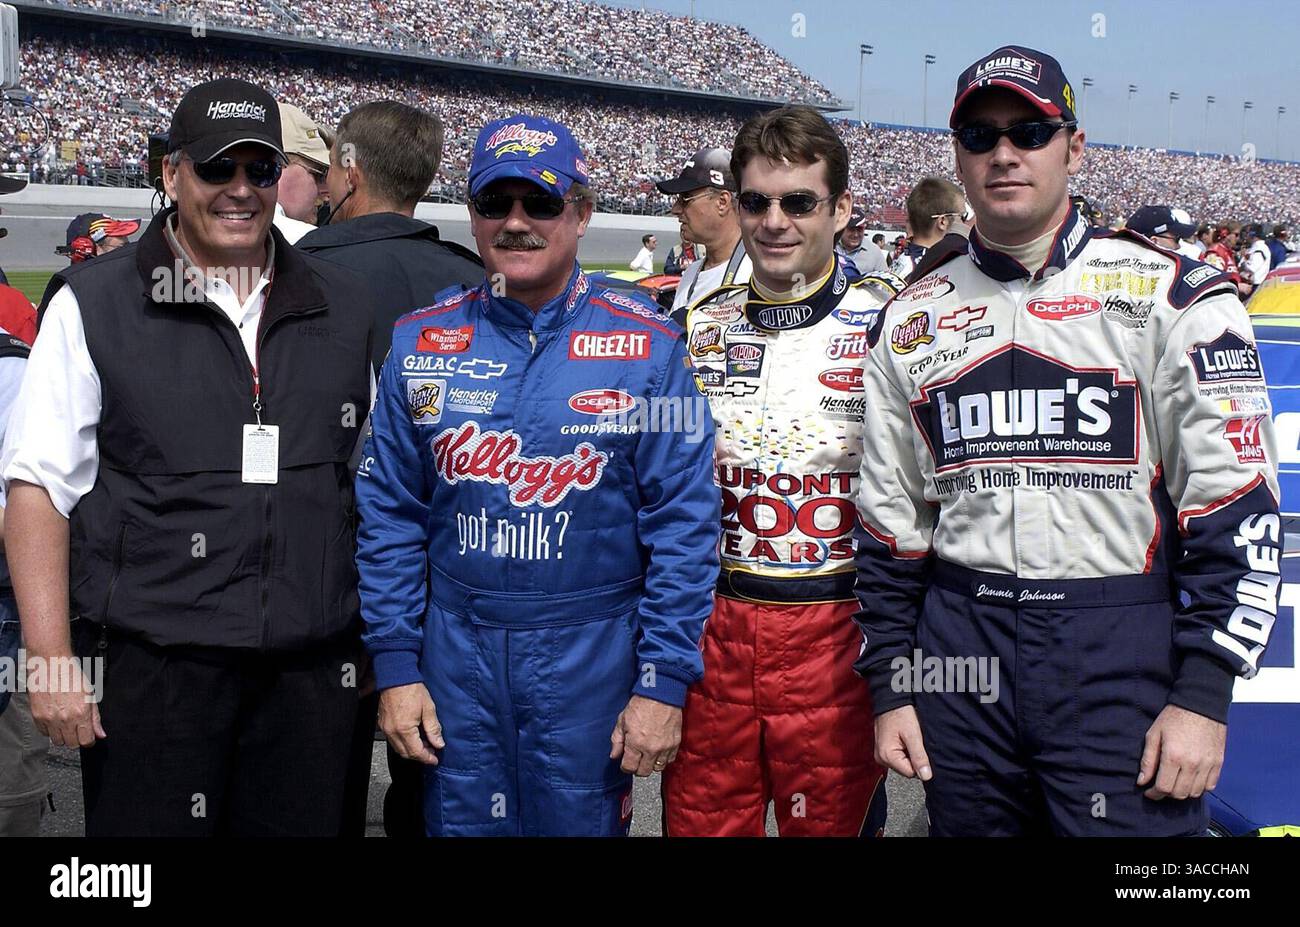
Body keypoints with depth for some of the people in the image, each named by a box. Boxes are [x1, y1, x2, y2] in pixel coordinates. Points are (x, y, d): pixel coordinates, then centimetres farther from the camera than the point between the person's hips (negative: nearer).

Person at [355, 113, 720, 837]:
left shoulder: (647, 343, -7)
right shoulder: (423, 342, 1)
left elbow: (684, 523, -8)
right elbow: (389, 513, 4)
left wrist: (664, 681, -10)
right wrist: (396, 666, 1)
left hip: (592, 658, -2)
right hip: (456, 650, 2)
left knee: (582, 822, 11)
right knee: (459, 824, 14)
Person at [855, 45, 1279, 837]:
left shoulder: (1172, 297, -3)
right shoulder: (913, 319, 8)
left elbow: (1236, 504, -6)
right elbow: (890, 519, 11)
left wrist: (1203, 695, -10)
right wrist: (890, 687, 8)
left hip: (1125, 655, -3)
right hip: (961, 655, 4)